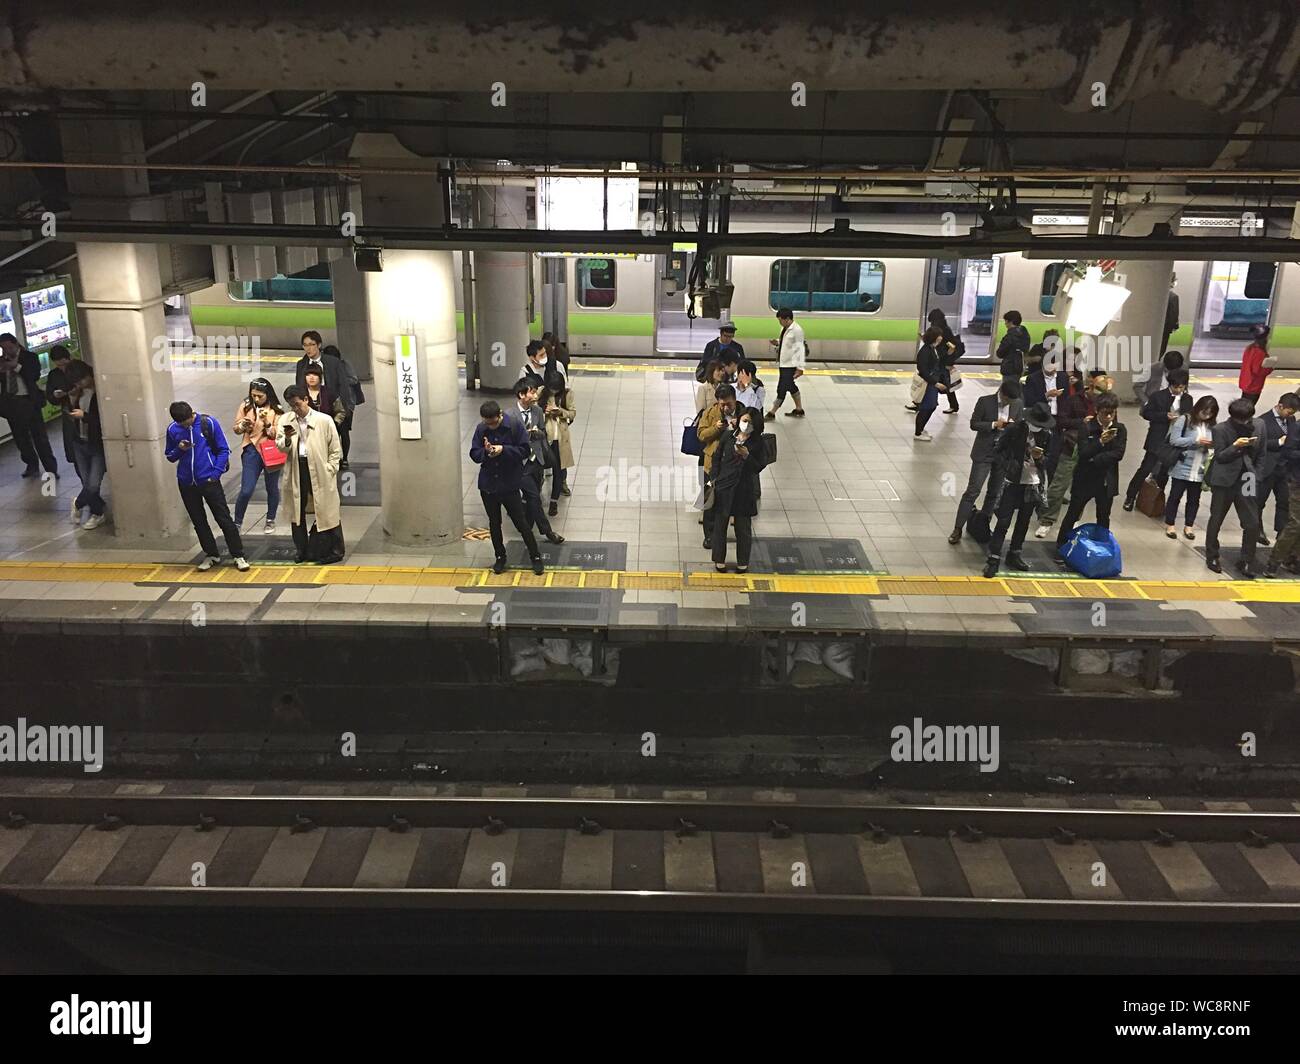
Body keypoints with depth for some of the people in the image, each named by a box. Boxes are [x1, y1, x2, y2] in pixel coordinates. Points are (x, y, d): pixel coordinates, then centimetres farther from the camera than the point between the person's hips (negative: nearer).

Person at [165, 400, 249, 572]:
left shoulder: (209, 423, -8)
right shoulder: (172, 429, 1)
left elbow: (223, 450, -3)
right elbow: (170, 456, 11)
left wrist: (216, 473, -12)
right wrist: (179, 449, -11)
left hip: (209, 480, -4)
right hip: (186, 483, 4)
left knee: (224, 519, -2)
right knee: (198, 521, 13)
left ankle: (238, 556, 6)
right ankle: (211, 554, 27)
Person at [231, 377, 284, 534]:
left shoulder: (276, 409, -7)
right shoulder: (245, 405, -1)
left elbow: (277, 434, -10)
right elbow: (235, 428, 4)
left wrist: (266, 422, -26)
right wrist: (243, 425, -17)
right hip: (252, 450, 1)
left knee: (272, 488, 13)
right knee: (246, 490, -5)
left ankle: (270, 520, 33)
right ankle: (237, 522, 12)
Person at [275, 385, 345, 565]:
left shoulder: (324, 420, -3)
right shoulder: (284, 420, 7)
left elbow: (335, 450, 0)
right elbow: (280, 447, 1)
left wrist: (329, 470, -7)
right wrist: (287, 439, -20)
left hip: (319, 471, -4)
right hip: (296, 471, 4)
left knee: (327, 510, 1)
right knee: (296, 511, 11)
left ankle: (334, 551, 13)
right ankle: (302, 550, 26)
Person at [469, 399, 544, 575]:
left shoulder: (515, 425, -12)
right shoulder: (481, 429, -4)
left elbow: (525, 450, -11)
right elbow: (474, 454, 0)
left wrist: (504, 450, -24)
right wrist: (486, 452, -22)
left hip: (510, 484, -3)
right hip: (487, 485, 3)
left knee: (520, 522, 2)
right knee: (494, 523, 14)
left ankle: (536, 557, 16)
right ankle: (500, 557, 30)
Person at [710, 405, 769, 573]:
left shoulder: (757, 443, -4)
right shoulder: (728, 436, -1)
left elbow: (759, 467, -6)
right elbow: (717, 457, 8)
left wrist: (746, 456, -21)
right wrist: (715, 478, 3)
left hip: (745, 489, -1)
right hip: (724, 486, 1)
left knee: (743, 527, 7)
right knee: (720, 523, 9)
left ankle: (743, 562, 21)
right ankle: (719, 560, 23)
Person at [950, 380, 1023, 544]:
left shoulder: (1018, 404, 1)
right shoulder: (985, 401, -9)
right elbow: (974, 424, -7)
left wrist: (1013, 425, -15)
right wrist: (994, 424, -21)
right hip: (984, 453, -4)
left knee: (995, 492, 12)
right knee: (972, 491, -6)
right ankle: (958, 528, -2)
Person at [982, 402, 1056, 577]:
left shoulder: (1045, 435, -1)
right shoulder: (1014, 430, -11)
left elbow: (1047, 458, 12)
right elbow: (998, 450, -2)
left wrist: (1040, 457, -11)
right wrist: (1009, 466, -16)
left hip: (1032, 484, 4)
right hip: (1013, 482, -4)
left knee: (1024, 521, 14)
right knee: (1004, 521, -6)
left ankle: (1014, 555, 28)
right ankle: (994, 558, -3)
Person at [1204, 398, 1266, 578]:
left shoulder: (1259, 427, 2)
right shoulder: (1220, 430, -9)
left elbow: (1260, 455, 11)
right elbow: (1219, 457, -9)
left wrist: (1256, 476, 5)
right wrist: (1235, 446, -25)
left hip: (1247, 482, 3)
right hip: (1224, 481, -3)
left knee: (1253, 524, -1)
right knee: (1216, 521, 9)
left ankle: (1246, 562, 12)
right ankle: (1212, 558, 24)